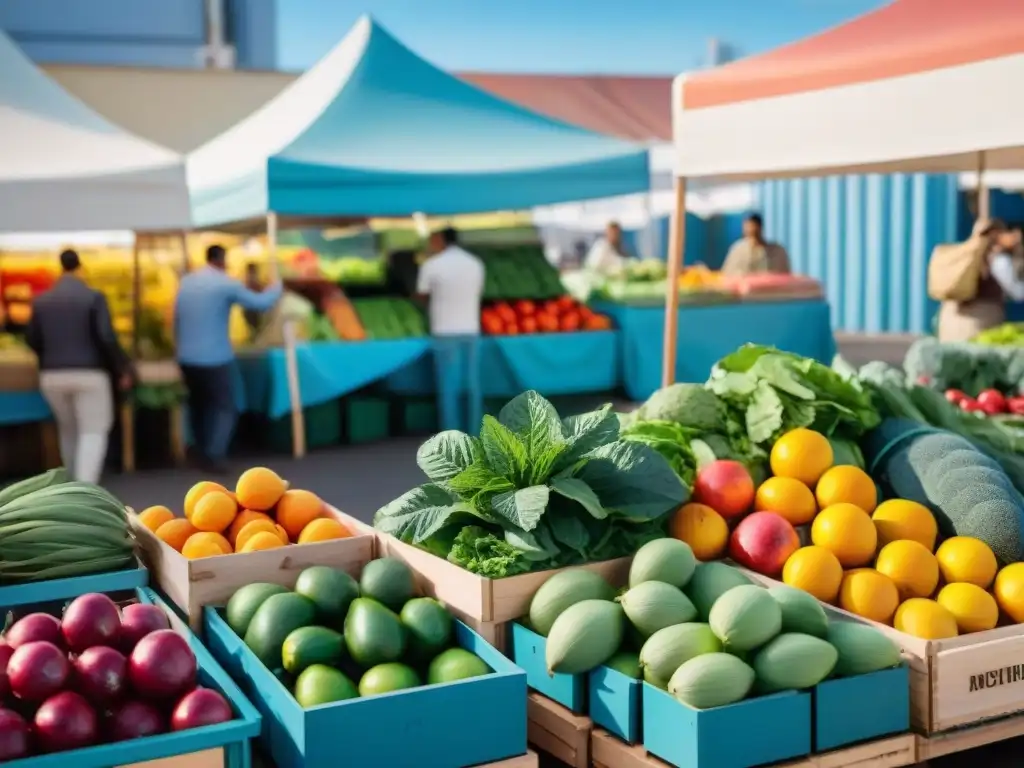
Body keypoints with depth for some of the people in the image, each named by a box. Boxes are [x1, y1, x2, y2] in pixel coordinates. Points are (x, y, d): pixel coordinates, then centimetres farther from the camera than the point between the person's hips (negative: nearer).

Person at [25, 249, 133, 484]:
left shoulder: (41, 301, 4)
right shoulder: (94, 297, -8)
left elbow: (32, 340, 10)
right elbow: (107, 338, -16)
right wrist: (123, 369, -4)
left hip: (52, 376, 4)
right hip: (89, 375, -4)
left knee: (68, 429, 23)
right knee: (93, 433, 0)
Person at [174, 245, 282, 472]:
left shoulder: (185, 281, 7)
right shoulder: (226, 284, -9)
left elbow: (177, 319, 13)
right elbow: (260, 303, -1)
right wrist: (276, 288, 18)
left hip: (187, 358, 6)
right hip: (215, 358, -6)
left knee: (198, 406, 18)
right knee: (225, 408, 3)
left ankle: (203, 454, 26)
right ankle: (213, 457, -6)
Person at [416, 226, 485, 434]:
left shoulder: (432, 265, -7)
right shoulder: (476, 264, 6)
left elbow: (422, 296, 6)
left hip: (445, 332, -4)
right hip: (471, 331, 4)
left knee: (448, 387, 0)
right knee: (472, 386, 7)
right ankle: (474, 435, 10)